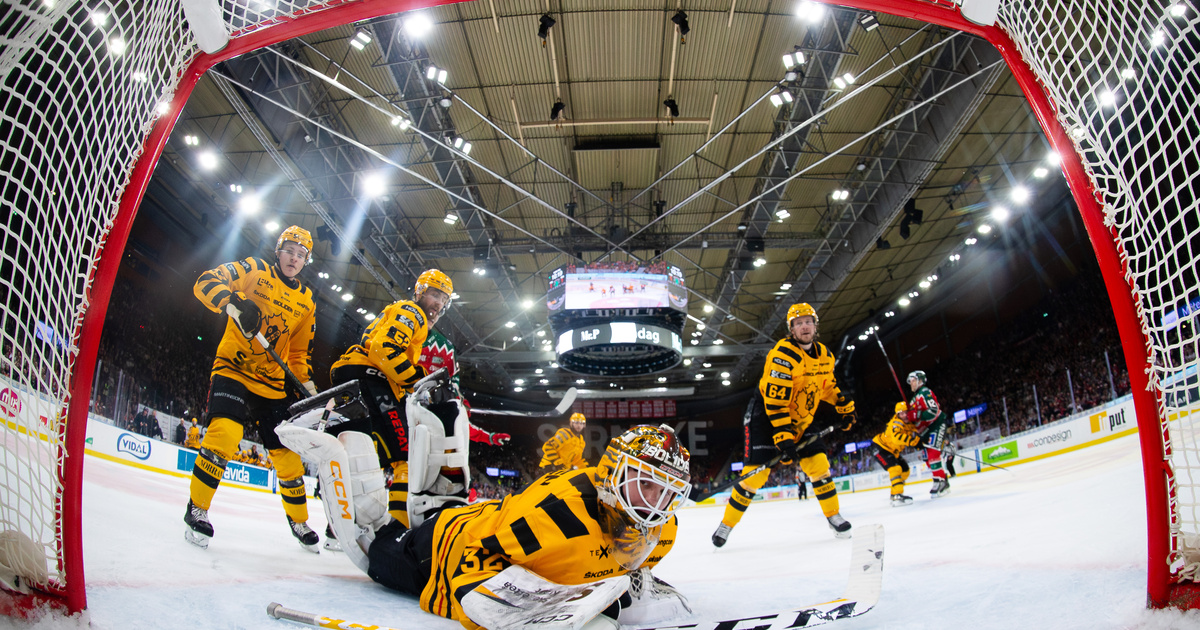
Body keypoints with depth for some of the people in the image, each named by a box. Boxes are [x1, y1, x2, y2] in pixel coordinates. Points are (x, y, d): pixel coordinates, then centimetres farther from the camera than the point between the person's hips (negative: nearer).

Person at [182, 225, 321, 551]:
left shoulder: (306, 302, 13)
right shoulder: (254, 270, 1)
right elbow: (206, 282, -11)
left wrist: (307, 385, 4)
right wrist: (234, 302, -30)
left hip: (273, 383, 5)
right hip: (234, 369, -4)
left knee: (287, 454, 5)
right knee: (224, 433, -27)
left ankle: (299, 521, 20)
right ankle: (196, 510, -11)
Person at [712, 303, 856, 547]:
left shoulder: (825, 355, 1)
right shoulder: (783, 354, -24)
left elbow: (828, 386, 19)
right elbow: (775, 400, -29)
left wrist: (845, 408, 11)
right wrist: (783, 437, -32)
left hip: (801, 417, 6)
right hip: (767, 415, -6)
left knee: (818, 465, -4)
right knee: (757, 472, -10)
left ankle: (833, 516, 15)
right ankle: (726, 524, 1)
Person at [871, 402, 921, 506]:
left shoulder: (908, 424, 1)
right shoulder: (896, 423, -28)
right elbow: (897, 438, -45)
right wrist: (913, 440, -49)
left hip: (892, 451, 10)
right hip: (880, 448, -10)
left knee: (905, 470, 13)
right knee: (895, 468, -26)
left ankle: (894, 494, 26)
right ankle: (898, 496, -33)